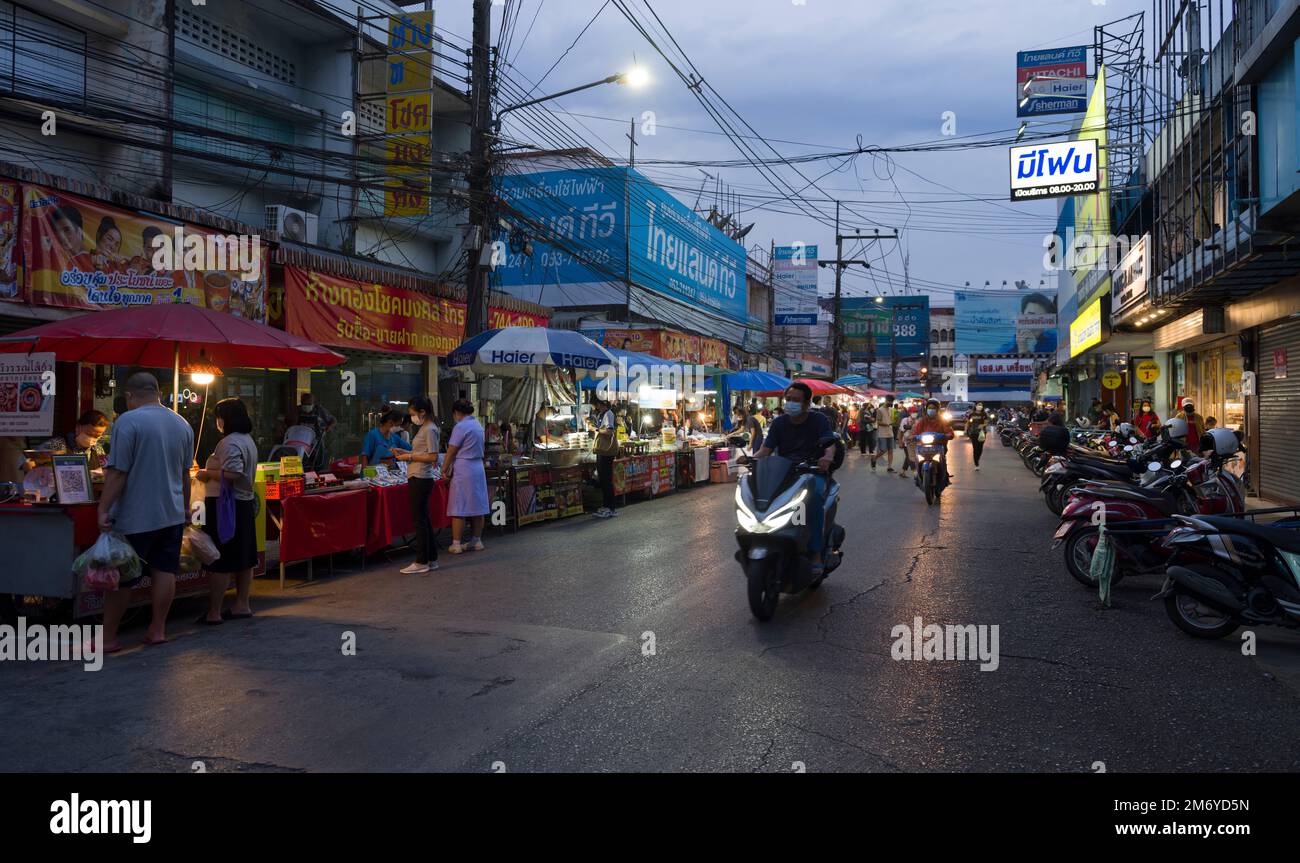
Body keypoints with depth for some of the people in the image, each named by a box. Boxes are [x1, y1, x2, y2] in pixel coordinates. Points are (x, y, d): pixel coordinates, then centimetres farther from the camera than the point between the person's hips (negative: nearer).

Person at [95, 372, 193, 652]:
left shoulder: (128, 421, -12)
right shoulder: (182, 424, 8)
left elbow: (117, 472, -16)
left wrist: (103, 510, -12)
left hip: (135, 516, -5)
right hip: (172, 514, 6)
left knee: (120, 578, 4)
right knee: (165, 571, 11)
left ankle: (108, 638, 12)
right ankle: (157, 630, 17)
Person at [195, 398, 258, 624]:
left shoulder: (230, 442, -17)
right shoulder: (248, 440, 15)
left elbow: (232, 474, -27)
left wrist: (205, 474, -14)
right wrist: (210, 472, 18)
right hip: (245, 503, 10)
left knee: (219, 562, -4)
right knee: (244, 558, 14)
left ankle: (213, 613, 0)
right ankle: (242, 605, 23)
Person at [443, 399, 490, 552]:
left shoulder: (460, 427, -11)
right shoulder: (478, 426, 13)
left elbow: (451, 452, -11)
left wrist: (444, 470, 1)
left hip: (463, 470, -8)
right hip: (478, 468, 8)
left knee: (458, 510, -2)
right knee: (477, 507, 11)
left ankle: (456, 544, 1)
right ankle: (477, 541, 17)